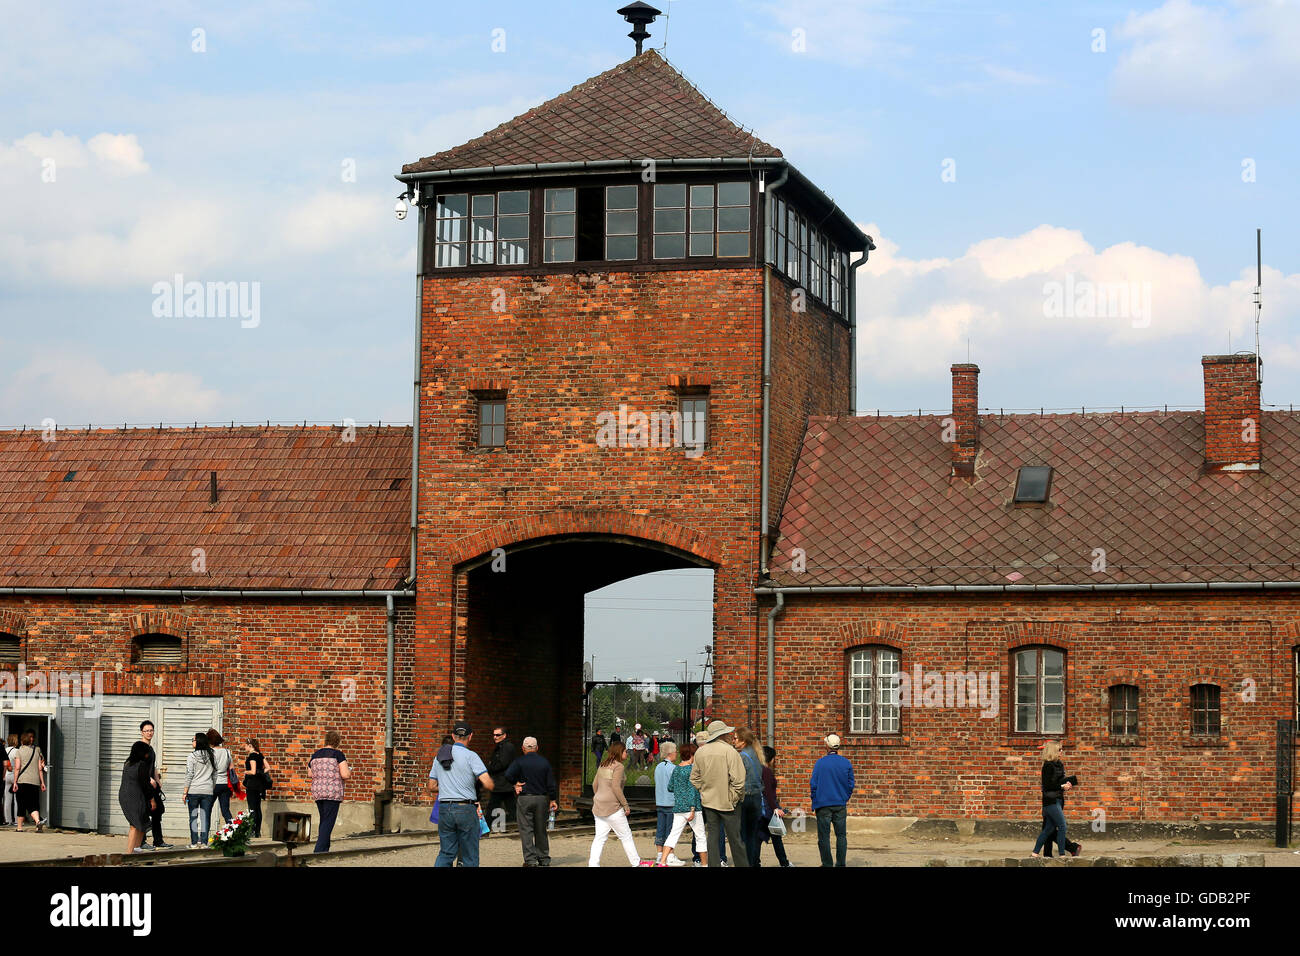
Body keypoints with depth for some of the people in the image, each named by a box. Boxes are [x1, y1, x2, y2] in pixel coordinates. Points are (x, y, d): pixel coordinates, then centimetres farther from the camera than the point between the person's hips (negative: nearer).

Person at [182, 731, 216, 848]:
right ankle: (203, 842, 2)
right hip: (208, 791, 3)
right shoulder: (211, 756, 6)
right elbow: (215, 774, 10)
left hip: (194, 790, -3)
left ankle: (194, 842, 2)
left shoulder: (192, 756, -6)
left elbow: (189, 776, -7)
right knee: (205, 817, 5)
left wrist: (185, 792, -2)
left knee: (193, 817, 3)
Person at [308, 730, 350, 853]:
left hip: (317, 792, 6)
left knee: (324, 820, 16)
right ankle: (319, 850, -11)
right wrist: (349, 770, 8)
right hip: (332, 792, -6)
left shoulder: (315, 755, 10)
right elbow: (345, 774, -13)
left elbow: (310, 774, 14)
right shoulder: (338, 754, -7)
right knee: (328, 822, -4)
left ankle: (325, 849, 19)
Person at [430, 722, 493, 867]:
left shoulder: (439, 756, 11)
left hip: (444, 808, 5)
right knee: (470, 856, 5)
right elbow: (488, 785, -14)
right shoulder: (470, 756, -7)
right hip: (466, 808, -5)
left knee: (446, 853, 10)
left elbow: (433, 787, 16)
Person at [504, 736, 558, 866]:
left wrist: (515, 783, -1)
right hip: (542, 798, 3)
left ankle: (530, 859, -6)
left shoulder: (519, 761, -6)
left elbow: (508, 775, -20)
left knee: (526, 830, 0)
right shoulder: (544, 762, 5)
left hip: (524, 799, -3)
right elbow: (551, 783, 5)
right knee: (541, 830, 13)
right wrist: (553, 799, 13)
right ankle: (544, 859, 18)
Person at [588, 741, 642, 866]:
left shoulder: (602, 765, 13)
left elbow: (594, 784, 16)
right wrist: (625, 805, -13)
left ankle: (593, 863, 0)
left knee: (600, 837, 7)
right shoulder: (619, 767, -11)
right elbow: (616, 787, -19)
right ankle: (636, 863, 12)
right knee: (625, 836, 4)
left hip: (598, 807, 8)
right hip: (612, 807, -8)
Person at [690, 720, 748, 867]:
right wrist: (734, 798, -5)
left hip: (708, 801, 5)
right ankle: (742, 864, 7)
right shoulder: (729, 751, -12)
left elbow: (694, 778, 11)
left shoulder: (700, 752, 6)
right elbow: (738, 779, -16)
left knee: (713, 836, 8)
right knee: (735, 838, 1)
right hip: (727, 802, -5)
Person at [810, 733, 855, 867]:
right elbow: (850, 785, 5)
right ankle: (841, 863, 6)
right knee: (841, 835, 7)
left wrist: (815, 803, 6)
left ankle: (827, 864, 2)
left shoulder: (820, 763, -6)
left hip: (823, 805, -2)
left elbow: (813, 785, -4)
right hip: (841, 805, 2)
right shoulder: (846, 763, 1)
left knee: (824, 836, 2)